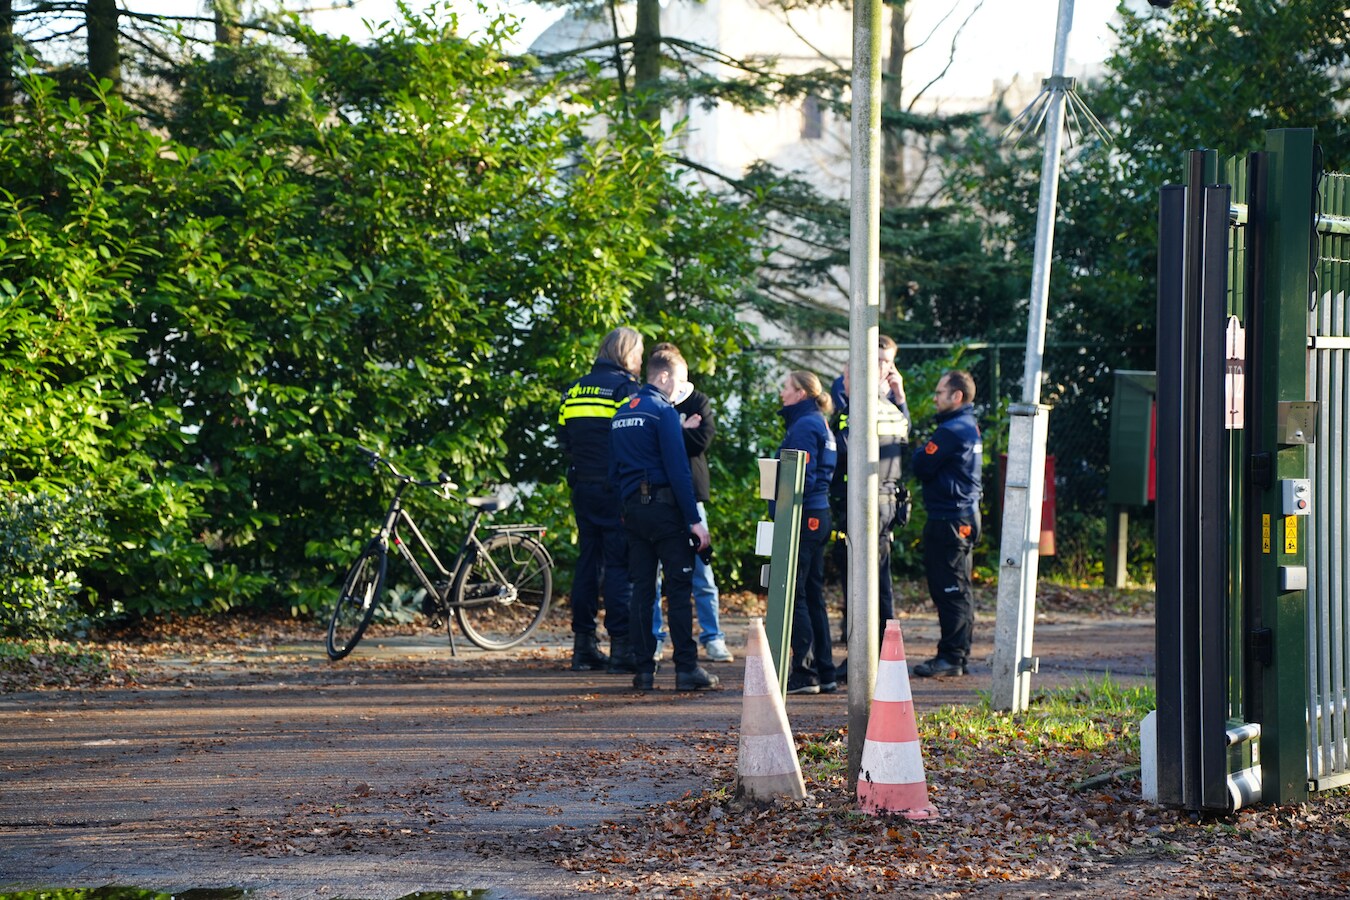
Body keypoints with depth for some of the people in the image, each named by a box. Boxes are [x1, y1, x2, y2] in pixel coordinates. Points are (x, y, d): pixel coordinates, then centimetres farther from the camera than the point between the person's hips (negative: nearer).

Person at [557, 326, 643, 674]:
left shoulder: (575, 388, 11)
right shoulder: (625, 387, -9)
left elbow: (563, 438, 14)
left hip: (583, 486, 6)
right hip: (616, 487, -6)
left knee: (587, 561, 10)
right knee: (619, 564, -4)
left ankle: (583, 646, 10)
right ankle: (621, 646, -7)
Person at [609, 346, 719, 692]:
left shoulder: (621, 413, 13)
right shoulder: (663, 411, -10)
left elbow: (613, 469, 15)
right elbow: (678, 469, -15)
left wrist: (626, 507, 18)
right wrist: (695, 520, -14)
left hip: (633, 508, 7)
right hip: (665, 507, -7)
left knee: (642, 589, 8)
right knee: (679, 590, -4)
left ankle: (644, 670, 6)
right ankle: (686, 668, -5)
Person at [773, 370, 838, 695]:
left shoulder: (804, 426, -12)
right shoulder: (821, 424, 17)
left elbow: (803, 477, -19)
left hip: (803, 518, -10)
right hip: (819, 517, 10)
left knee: (793, 595, -6)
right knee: (813, 594, 13)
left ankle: (805, 672, -7)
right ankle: (825, 673, 15)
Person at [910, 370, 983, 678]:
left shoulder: (951, 431, -16)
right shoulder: (970, 428, 16)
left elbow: (920, 467, -16)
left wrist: (921, 450, 5)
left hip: (949, 521, -10)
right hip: (965, 516, 10)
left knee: (950, 589, -8)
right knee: (958, 590, 13)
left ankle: (951, 656, -7)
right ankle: (959, 653, 17)